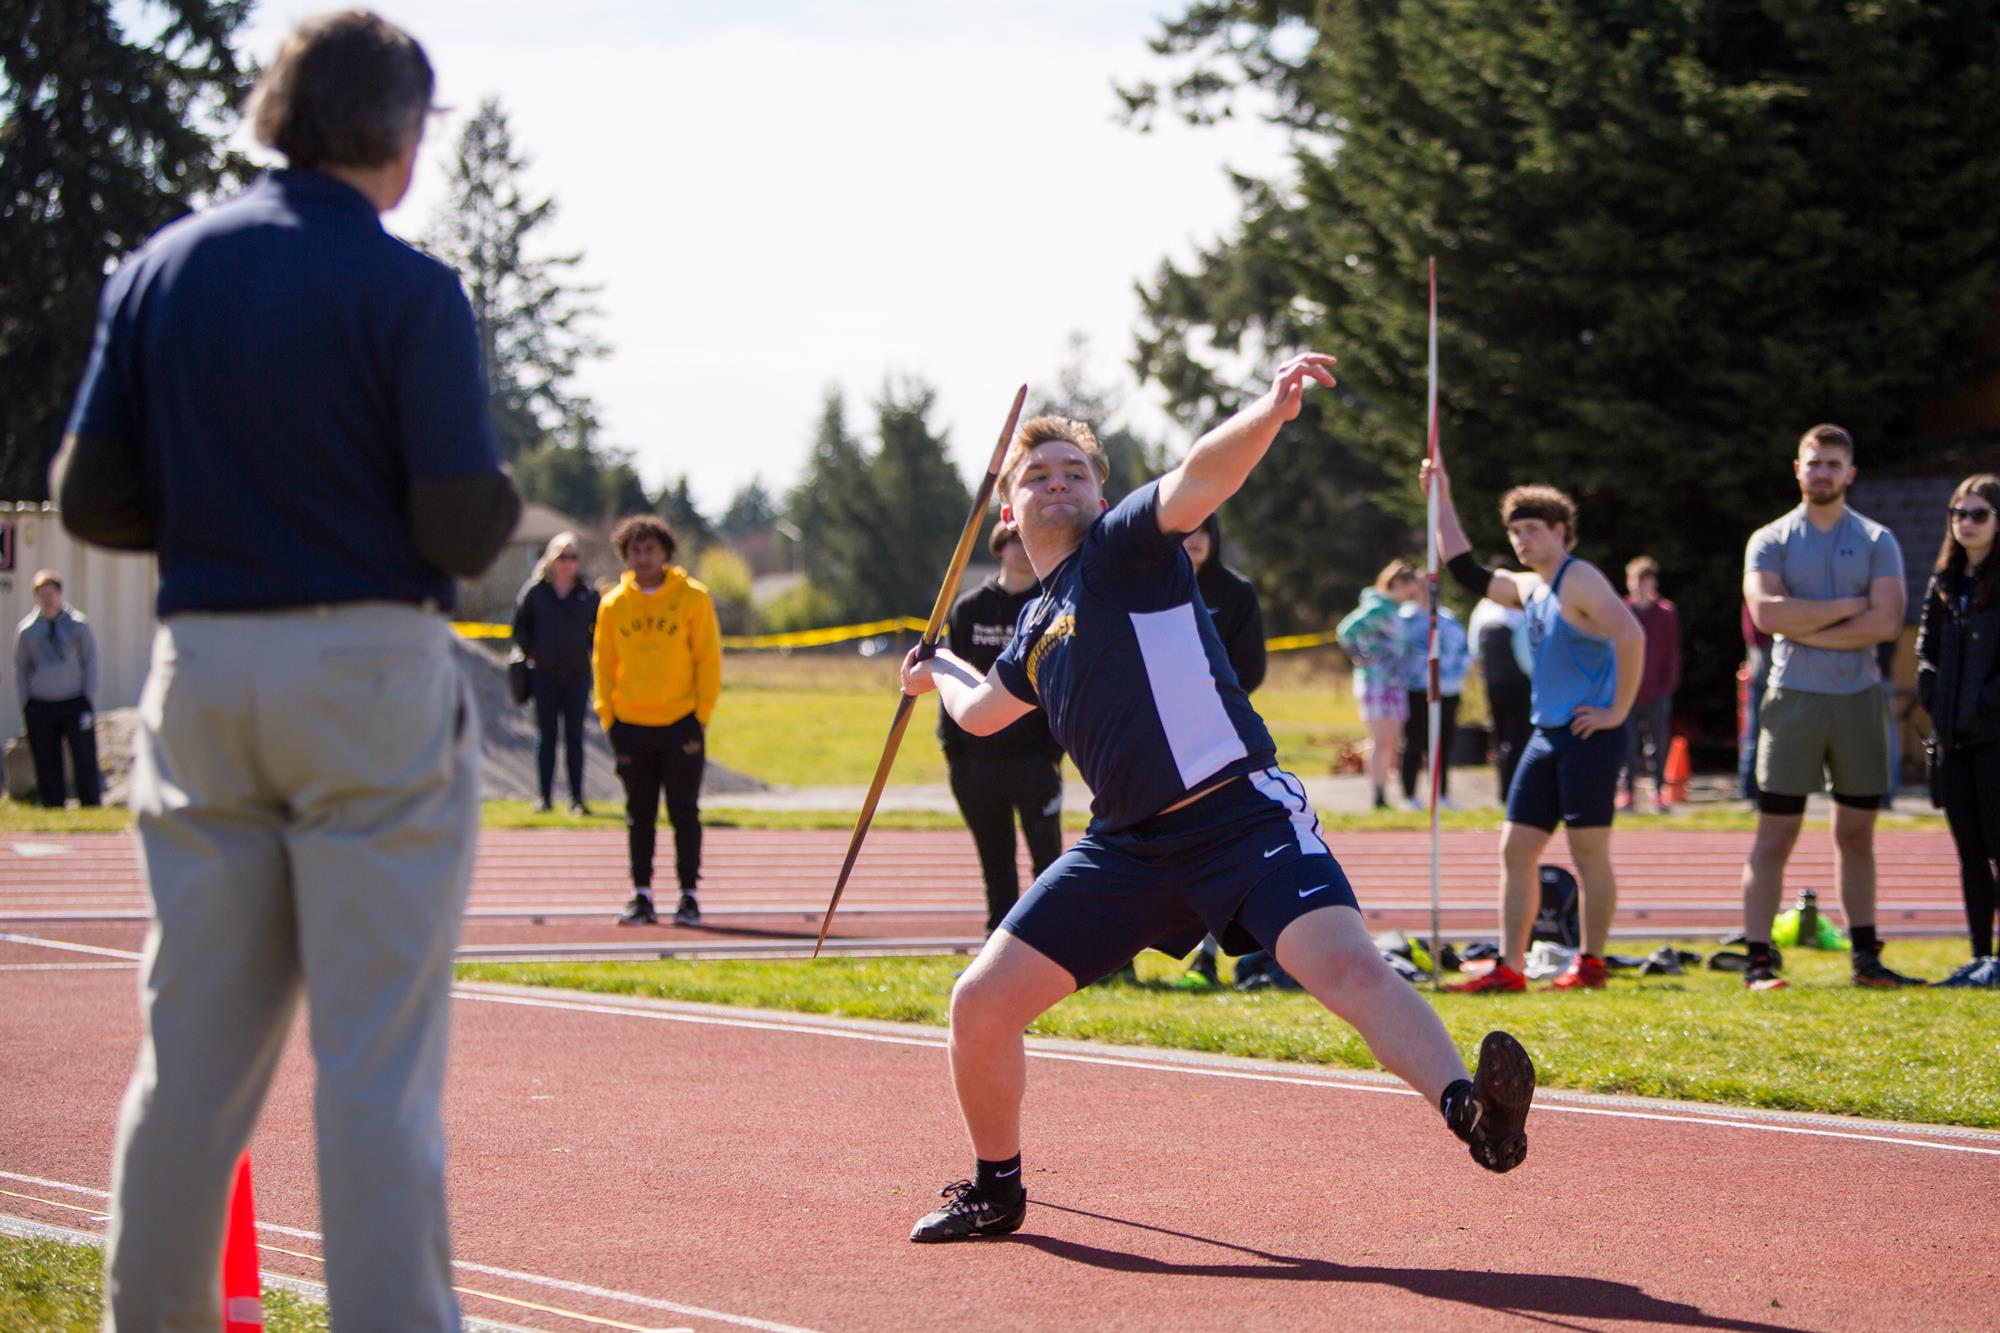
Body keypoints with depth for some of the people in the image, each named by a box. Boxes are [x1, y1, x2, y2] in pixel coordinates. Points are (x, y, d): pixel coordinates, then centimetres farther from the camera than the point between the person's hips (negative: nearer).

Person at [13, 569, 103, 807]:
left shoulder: (78, 624, 3)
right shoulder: (26, 629, 4)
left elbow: (90, 660, 7)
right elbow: (20, 668, 11)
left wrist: (88, 697, 0)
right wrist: (25, 703, 5)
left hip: (75, 705, -1)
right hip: (40, 705, 1)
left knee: (85, 761, -3)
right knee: (47, 767, 2)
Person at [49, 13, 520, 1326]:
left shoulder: (159, 270, 6)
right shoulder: (409, 290, -9)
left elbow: (92, 499, 3)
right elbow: (463, 530, -12)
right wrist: (499, 492, 9)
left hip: (202, 674, 5)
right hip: (370, 676, -5)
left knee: (192, 1047, 12)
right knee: (377, 1058, -3)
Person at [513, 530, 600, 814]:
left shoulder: (589, 594, 3)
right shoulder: (534, 591, 1)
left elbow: (600, 630, 14)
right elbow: (520, 628, 9)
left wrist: (588, 651, 1)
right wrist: (531, 652, -1)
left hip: (578, 674, 0)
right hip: (544, 673, 0)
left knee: (574, 737, 2)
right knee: (545, 735, 3)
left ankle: (577, 799, 4)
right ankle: (545, 796, 7)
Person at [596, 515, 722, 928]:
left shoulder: (692, 597, -2)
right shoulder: (613, 604, 5)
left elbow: (708, 658, -1)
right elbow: (603, 663, 9)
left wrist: (702, 714, -6)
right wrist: (608, 716, 2)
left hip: (680, 723, -2)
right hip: (631, 724, 3)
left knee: (684, 813, 0)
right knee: (639, 816, 6)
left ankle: (689, 896, 6)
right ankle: (642, 897, 11)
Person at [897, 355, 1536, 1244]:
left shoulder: (1124, 547, 1)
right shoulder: (1038, 625, 21)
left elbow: (1199, 480, -21)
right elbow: (985, 709, 43)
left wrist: (1270, 412, -38)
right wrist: (939, 675, 62)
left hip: (1241, 816, -7)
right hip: (1129, 846, 7)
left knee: (1347, 965, -30)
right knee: (981, 1003, 3)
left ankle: (1471, 1110, -47)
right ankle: (995, 1189, 23)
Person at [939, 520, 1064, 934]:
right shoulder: (968, 609, 9)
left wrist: (1054, 751, -9)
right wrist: (952, 751, 1)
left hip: (1034, 760, -3)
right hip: (977, 758, 3)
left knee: (1047, 858, -2)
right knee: (995, 865, 9)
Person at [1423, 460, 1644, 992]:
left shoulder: (1580, 581, -11)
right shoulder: (1528, 589, 16)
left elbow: (1631, 638, -23)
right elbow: (1467, 571, 27)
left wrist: (1618, 712, -20)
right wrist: (1442, 499, 25)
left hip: (1588, 737, -9)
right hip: (1546, 736, 9)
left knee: (1590, 855, -3)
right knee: (1515, 850, 5)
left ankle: (1591, 965, 4)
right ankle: (1509, 968, 5)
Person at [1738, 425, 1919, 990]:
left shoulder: (1877, 541, 7)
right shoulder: (1771, 541, 4)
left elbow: (1886, 621, -7)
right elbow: (1766, 611, -13)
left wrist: (1806, 627, -10)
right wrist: (1845, 608, -9)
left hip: (1860, 698, 2)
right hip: (1794, 698, -2)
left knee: (1856, 835, 9)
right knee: (1775, 836, -5)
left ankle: (1865, 957, 15)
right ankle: (1758, 960, -4)